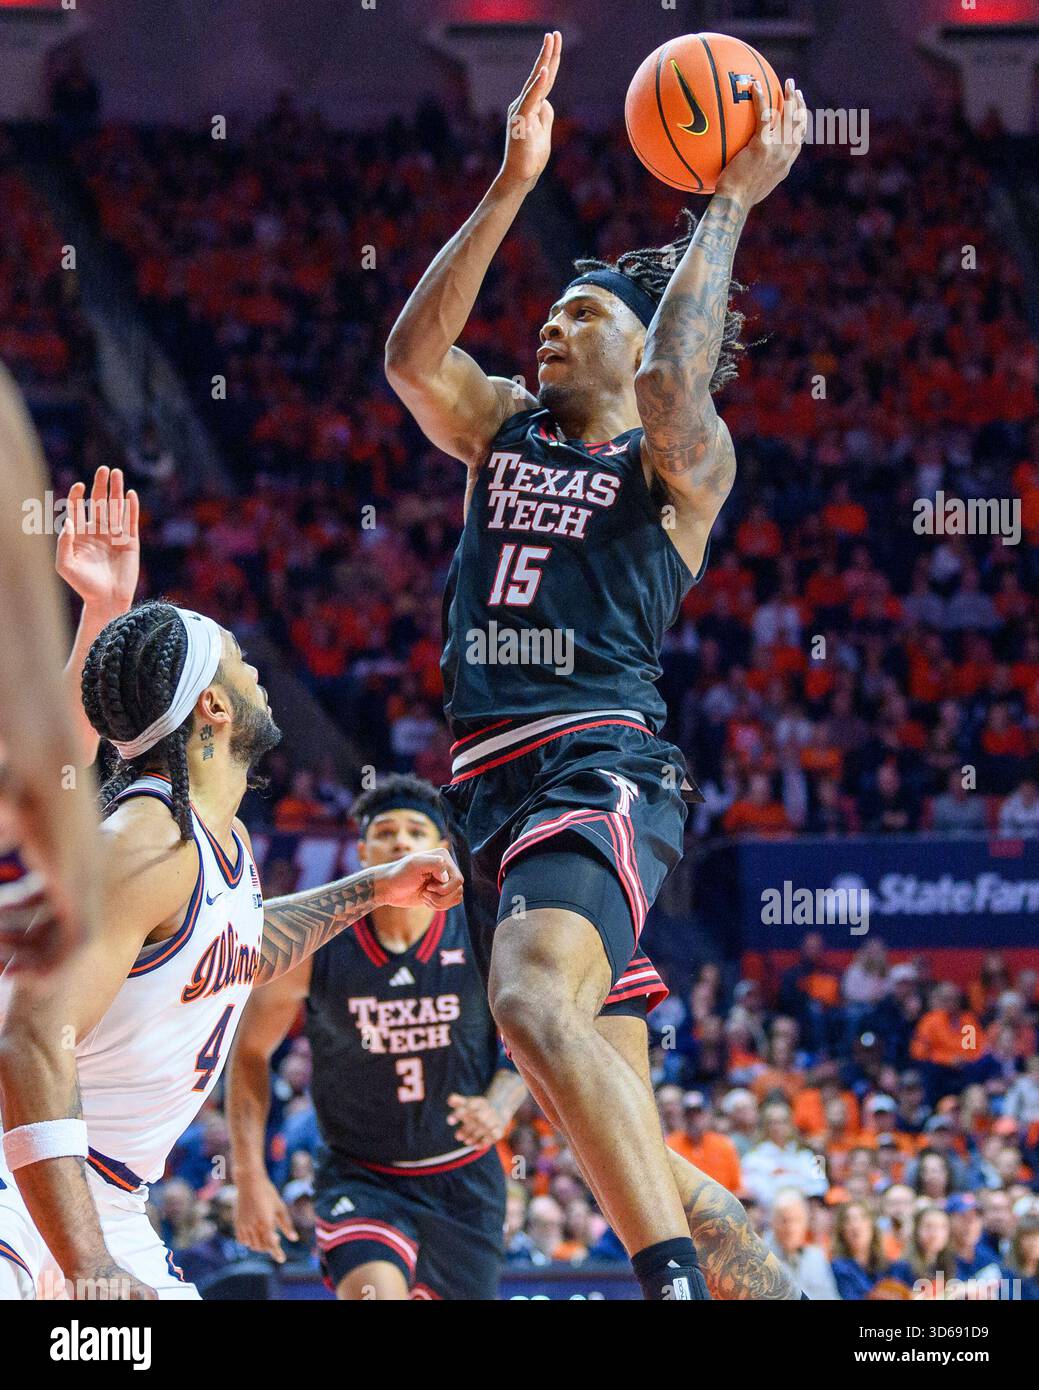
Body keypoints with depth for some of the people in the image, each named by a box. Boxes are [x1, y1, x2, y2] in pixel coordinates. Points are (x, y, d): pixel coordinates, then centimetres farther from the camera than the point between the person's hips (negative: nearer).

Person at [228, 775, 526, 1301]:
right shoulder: (312, 944, -12)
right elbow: (250, 1051, 1)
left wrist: (499, 1107, -18)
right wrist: (250, 1177, -6)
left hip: (463, 1178, 3)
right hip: (360, 1177, -2)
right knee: (375, 1294, -30)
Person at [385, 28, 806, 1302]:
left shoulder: (681, 464, 6)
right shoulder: (502, 429, 21)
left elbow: (672, 385, -17)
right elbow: (410, 356, 2)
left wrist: (730, 203, -8)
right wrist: (510, 187, -5)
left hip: (600, 768, -7)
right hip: (490, 795, 7)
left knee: (533, 1002, -36)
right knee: (622, 1151, 4)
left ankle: (676, 1281, -42)